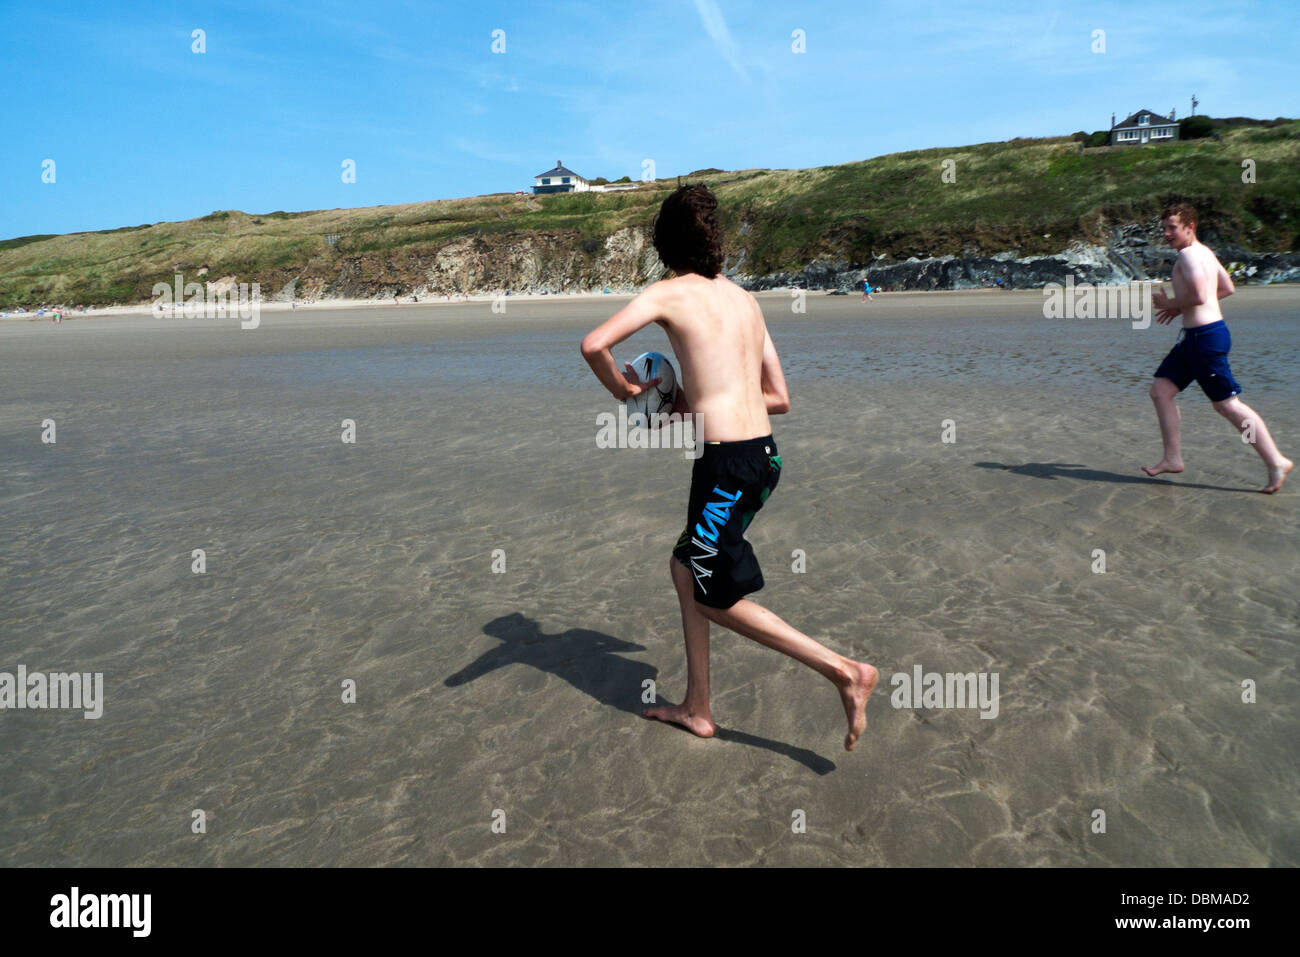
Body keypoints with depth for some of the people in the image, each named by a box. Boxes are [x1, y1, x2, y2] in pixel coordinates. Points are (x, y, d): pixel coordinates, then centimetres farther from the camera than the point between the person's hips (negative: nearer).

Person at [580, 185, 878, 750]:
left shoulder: (670, 293, -4)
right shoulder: (745, 299, 16)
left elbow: (594, 344, -20)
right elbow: (779, 398, 18)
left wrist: (623, 390, 0)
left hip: (726, 461, -8)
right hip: (765, 453, 8)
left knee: (717, 601, 8)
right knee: (685, 569, 21)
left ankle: (843, 671, 3)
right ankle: (696, 708, 29)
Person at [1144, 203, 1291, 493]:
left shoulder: (1189, 254, -14)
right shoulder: (1204, 252, 16)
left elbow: (1199, 296, -26)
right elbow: (1227, 288, 24)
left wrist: (1169, 303, -8)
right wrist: (1181, 307, 21)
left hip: (1206, 336, -11)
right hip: (1194, 336, 11)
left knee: (1227, 404, -5)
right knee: (1160, 391, 10)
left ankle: (1276, 462, 3)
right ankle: (1172, 458, 14)